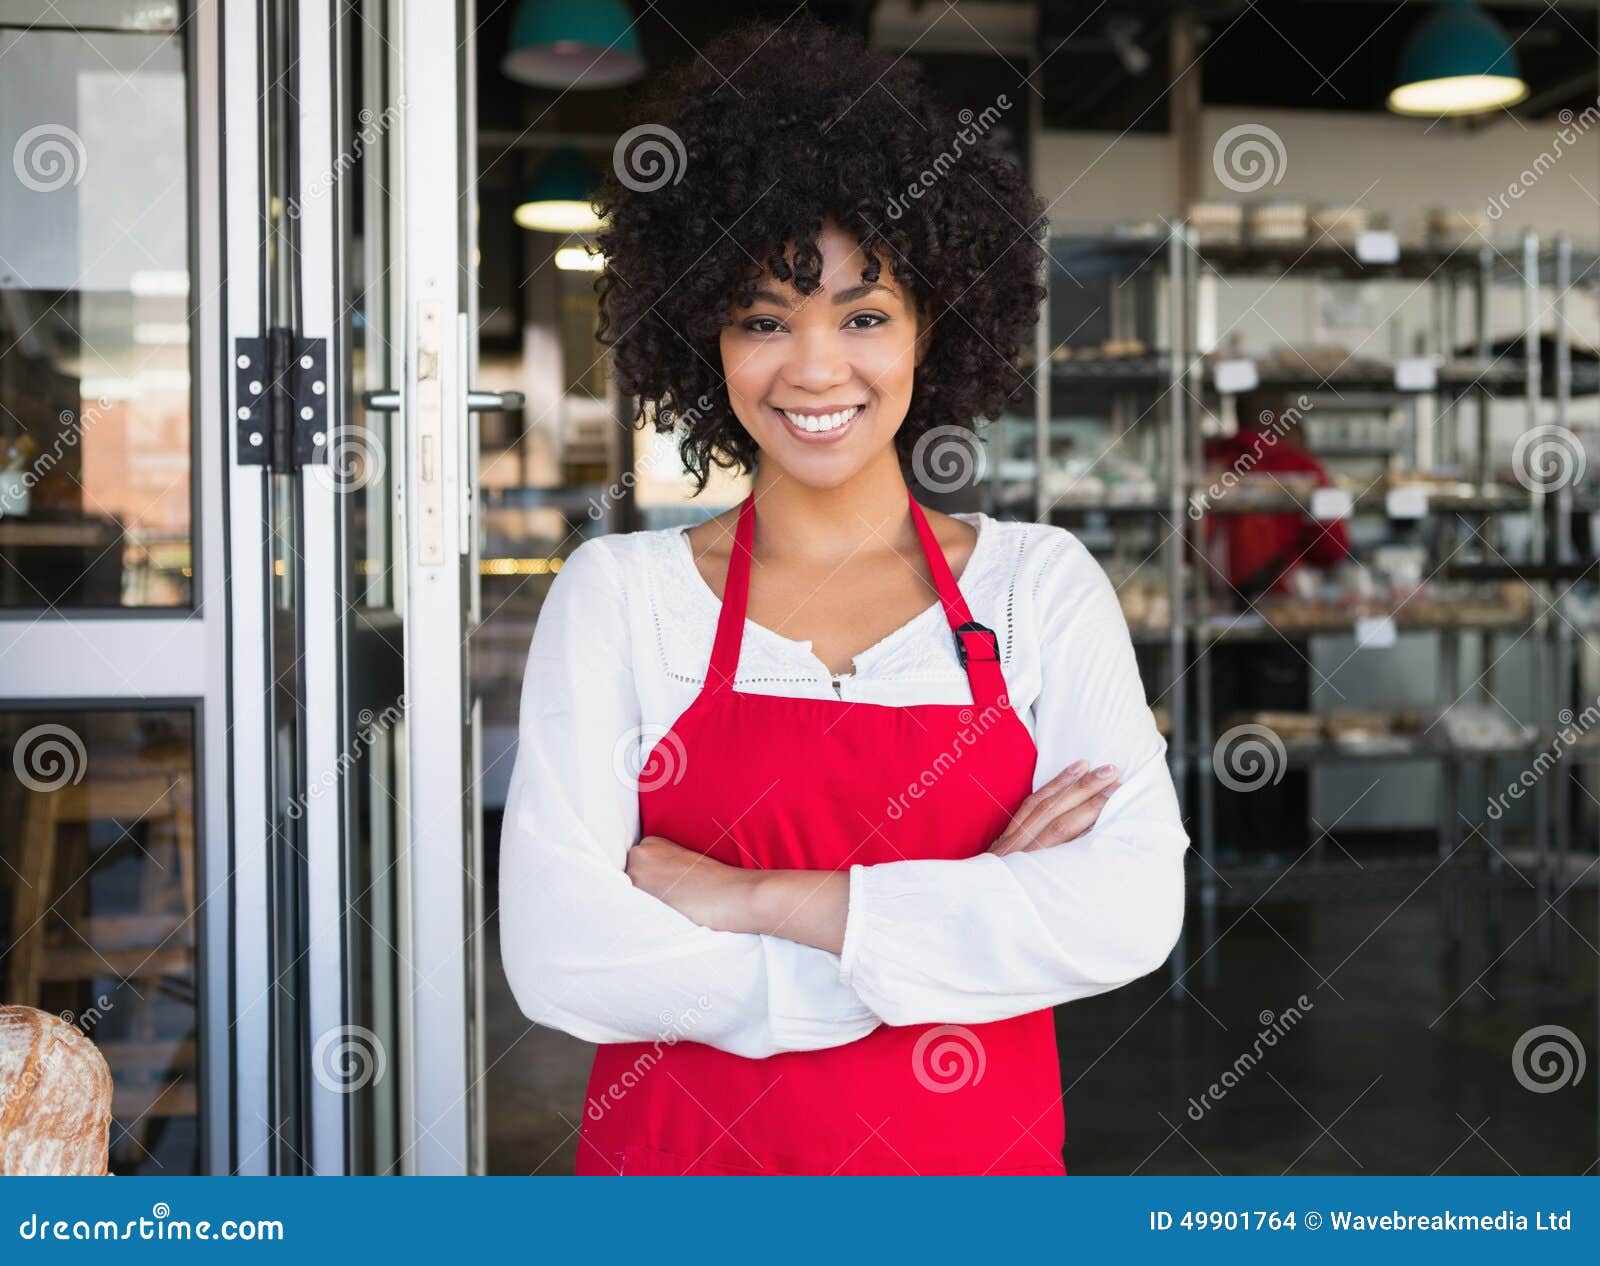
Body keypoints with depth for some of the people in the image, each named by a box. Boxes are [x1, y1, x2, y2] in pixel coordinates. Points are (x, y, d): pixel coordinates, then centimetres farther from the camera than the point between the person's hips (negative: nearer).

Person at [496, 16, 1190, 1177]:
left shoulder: (1043, 583, -3)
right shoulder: (618, 592, -6)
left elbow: (1133, 912, -16)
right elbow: (560, 956, -17)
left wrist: (756, 899, -19)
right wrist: (961, 928, -17)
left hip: (974, 1158, 1)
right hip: (680, 1155, -1)